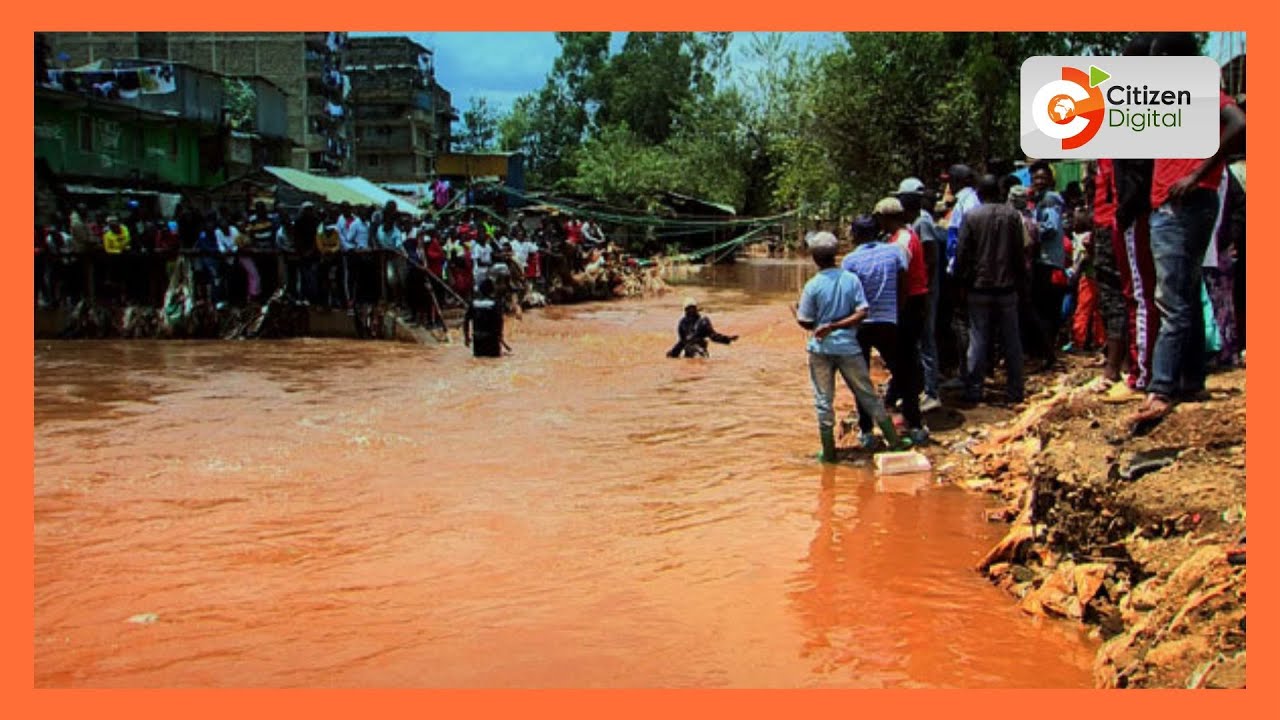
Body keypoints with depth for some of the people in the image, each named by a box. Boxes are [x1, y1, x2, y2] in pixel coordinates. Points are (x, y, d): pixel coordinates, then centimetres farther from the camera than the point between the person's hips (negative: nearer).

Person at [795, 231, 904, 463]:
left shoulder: (812, 286, -9)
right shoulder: (851, 279, -3)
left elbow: (806, 323, -4)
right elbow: (862, 313, -9)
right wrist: (835, 326, -8)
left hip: (821, 349, -2)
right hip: (848, 347, 2)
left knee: (823, 401, 8)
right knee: (868, 396, 11)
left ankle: (828, 451, 11)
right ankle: (894, 441, 15)